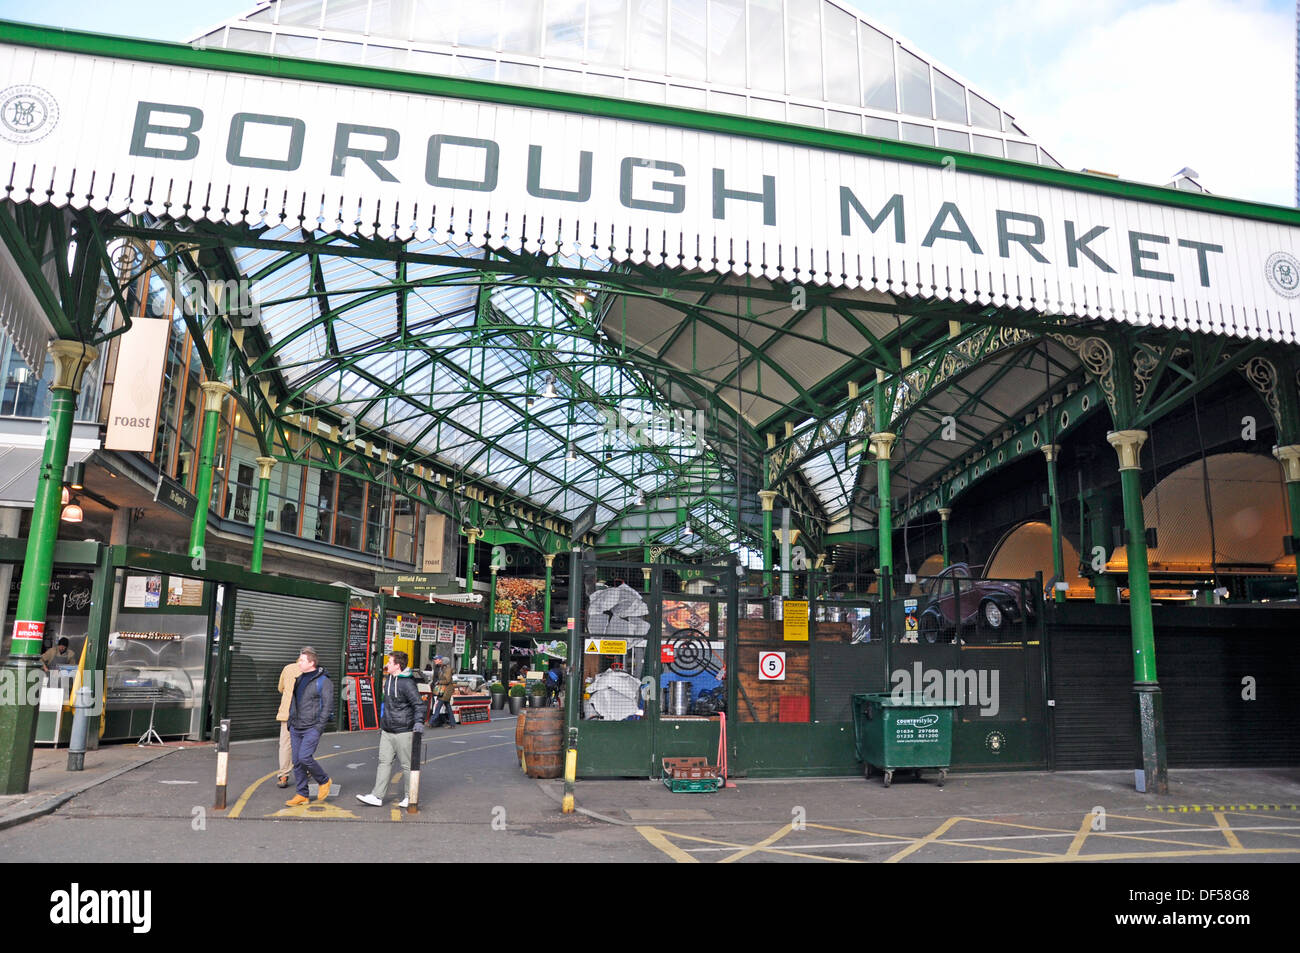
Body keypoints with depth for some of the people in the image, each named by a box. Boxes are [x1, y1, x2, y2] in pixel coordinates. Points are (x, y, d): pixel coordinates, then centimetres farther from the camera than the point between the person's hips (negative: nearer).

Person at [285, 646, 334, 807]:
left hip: (312, 728, -7)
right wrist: (290, 725, 17)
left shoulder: (323, 681, -9)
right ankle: (302, 795, 15)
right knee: (297, 762, 6)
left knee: (304, 757, -17)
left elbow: (327, 706, -12)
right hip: (296, 728, 7)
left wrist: (318, 728, -17)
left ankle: (324, 781, 6)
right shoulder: (299, 679, 14)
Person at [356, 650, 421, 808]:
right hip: (387, 732, 8)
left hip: (403, 732, -8)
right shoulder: (388, 679, 10)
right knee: (384, 762, 7)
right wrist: (382, 724, 23)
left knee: (407, 765, 3)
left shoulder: (407, 683, -17)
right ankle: (377, 796, 9)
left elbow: (418, 704, -18)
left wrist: (418, 723, -29)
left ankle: (410, 797, 14)